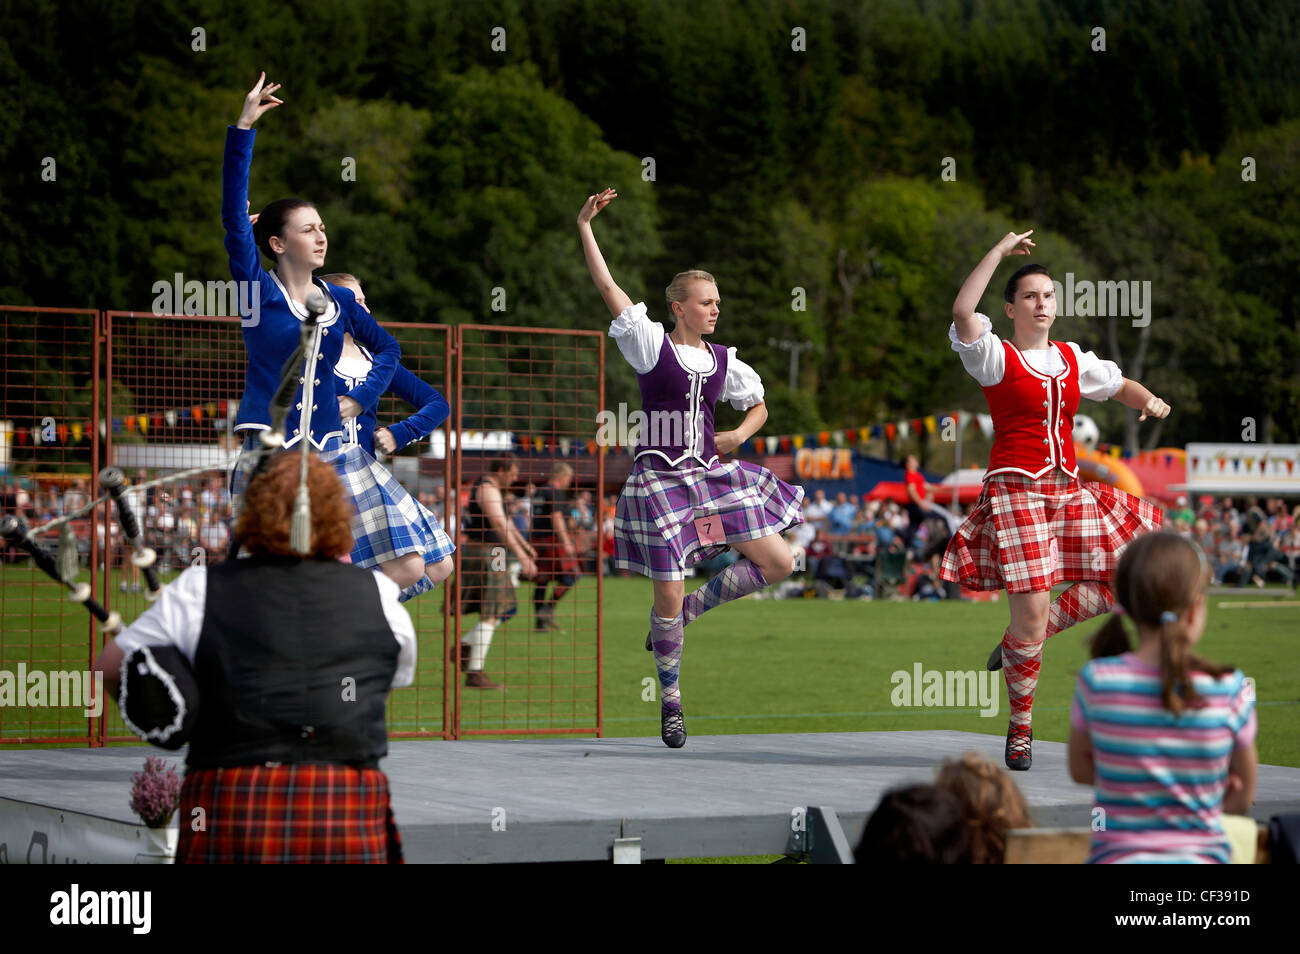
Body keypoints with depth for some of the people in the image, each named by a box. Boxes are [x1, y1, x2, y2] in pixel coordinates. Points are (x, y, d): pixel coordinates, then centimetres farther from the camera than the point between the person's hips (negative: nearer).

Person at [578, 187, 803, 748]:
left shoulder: (722, 362, 10)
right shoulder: (651, 345, -3)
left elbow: (759, 407, 23)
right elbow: (607, 288, -9)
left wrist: (739, 435, 3)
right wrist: (584, 227, -13)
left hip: (710, 475, 5)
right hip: (660, 479, -5)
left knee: (779, 562, -1)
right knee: (668, 596, -5)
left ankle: (688, 611, 16)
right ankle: (670, 699, 16)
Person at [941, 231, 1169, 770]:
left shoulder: (1072, 360, 14)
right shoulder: (997, 358, -3)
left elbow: (1119, 386, 25)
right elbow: (963, 312, -20)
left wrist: (1149, 401, 2)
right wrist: (1000, 251, -14)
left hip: (1068, 490, 6)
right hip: (1015, 489, -6)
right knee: (1032, 610, -12)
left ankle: (1021, 641, 18)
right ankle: (1020, 725, 6)